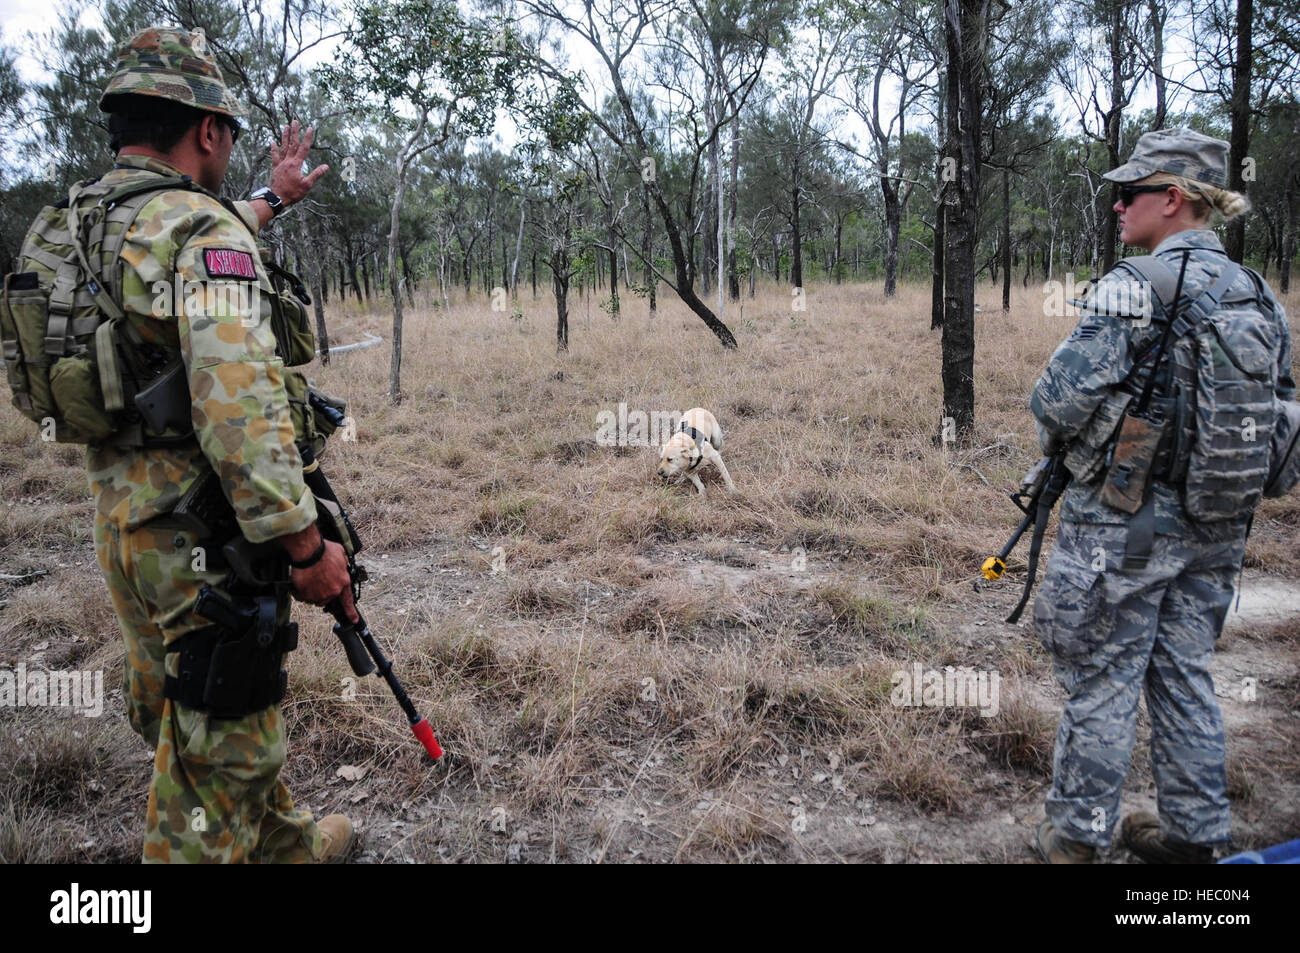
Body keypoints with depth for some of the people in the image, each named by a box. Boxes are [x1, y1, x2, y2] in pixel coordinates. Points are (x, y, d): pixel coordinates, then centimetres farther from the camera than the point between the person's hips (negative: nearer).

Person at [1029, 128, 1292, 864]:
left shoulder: (1135, 286, -16)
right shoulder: (1261, 298, 7)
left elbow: (1060, 397, -20)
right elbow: (1279, 414, 13)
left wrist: (1059, 443, 1)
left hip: (1124, 520, -7)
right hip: (1217, 527, 7)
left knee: (1102, 682, 6)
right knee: (1186, 675, 18)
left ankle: (1078, 836, 20)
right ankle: (1194, 835, 31)